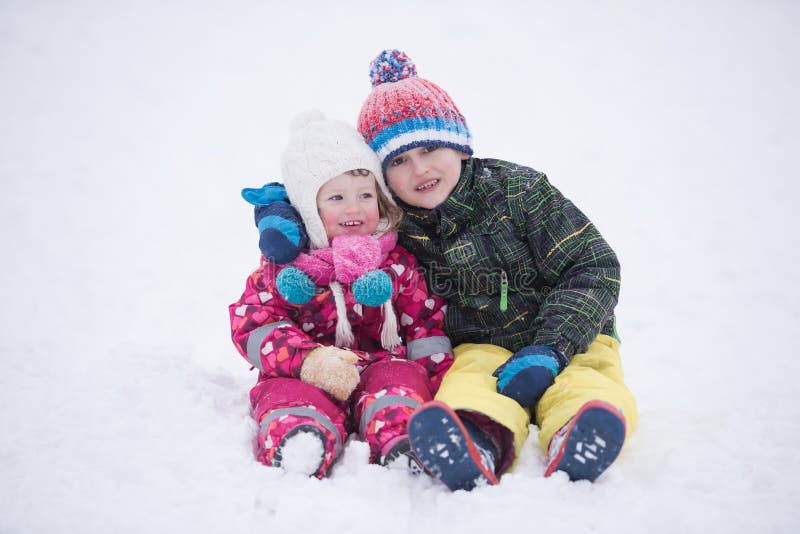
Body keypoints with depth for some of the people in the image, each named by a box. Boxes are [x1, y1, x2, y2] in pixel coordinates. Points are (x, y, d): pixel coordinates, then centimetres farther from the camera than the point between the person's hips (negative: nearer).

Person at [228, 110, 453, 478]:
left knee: (402, 376, -30)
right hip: (304, 376, -1)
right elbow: (251, 325, -4)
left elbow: (426, 323, 13)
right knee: (286, 392, -31)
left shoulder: (397, 263, 12)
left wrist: (436, 375, -5)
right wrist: (311, 360, -21)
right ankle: (294, 440, -63)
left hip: (381, 367, 1)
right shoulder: (285, 265, 7)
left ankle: (402, 442, -59)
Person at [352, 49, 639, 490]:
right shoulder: (396, 226, 2)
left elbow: (593, 268, -9)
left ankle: (576, 442, -64)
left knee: (585, 387, -34)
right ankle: (480, 443, -66)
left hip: (567, 338, 0)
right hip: (479, 349, 0)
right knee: (469, 389, -36)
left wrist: (548, 351, -23)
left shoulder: (516, 190, -7)